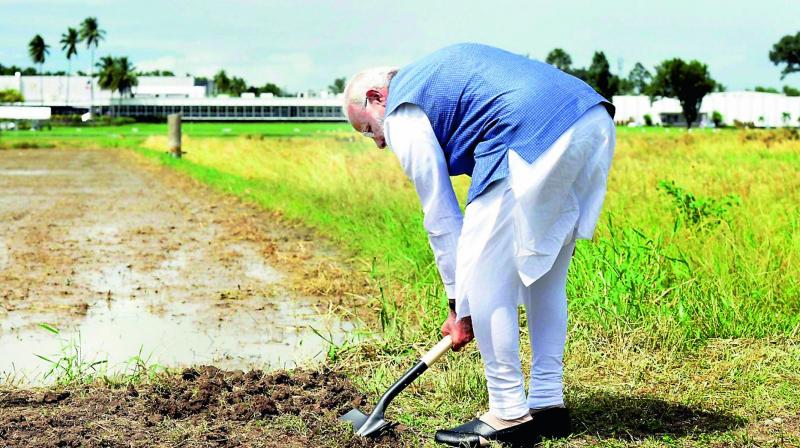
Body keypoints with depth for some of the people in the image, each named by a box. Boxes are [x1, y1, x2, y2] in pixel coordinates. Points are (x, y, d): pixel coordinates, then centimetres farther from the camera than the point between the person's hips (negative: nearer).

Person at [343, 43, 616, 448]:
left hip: (536, 139, -10)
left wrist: (460, 307, 15)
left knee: (482, 278, 1)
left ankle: (510, 415, 7)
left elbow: (441, 219, 7)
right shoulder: (436, 71, 33)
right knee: (545, 275, 19)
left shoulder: (402, 114, 8)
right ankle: (548, 405, 25)